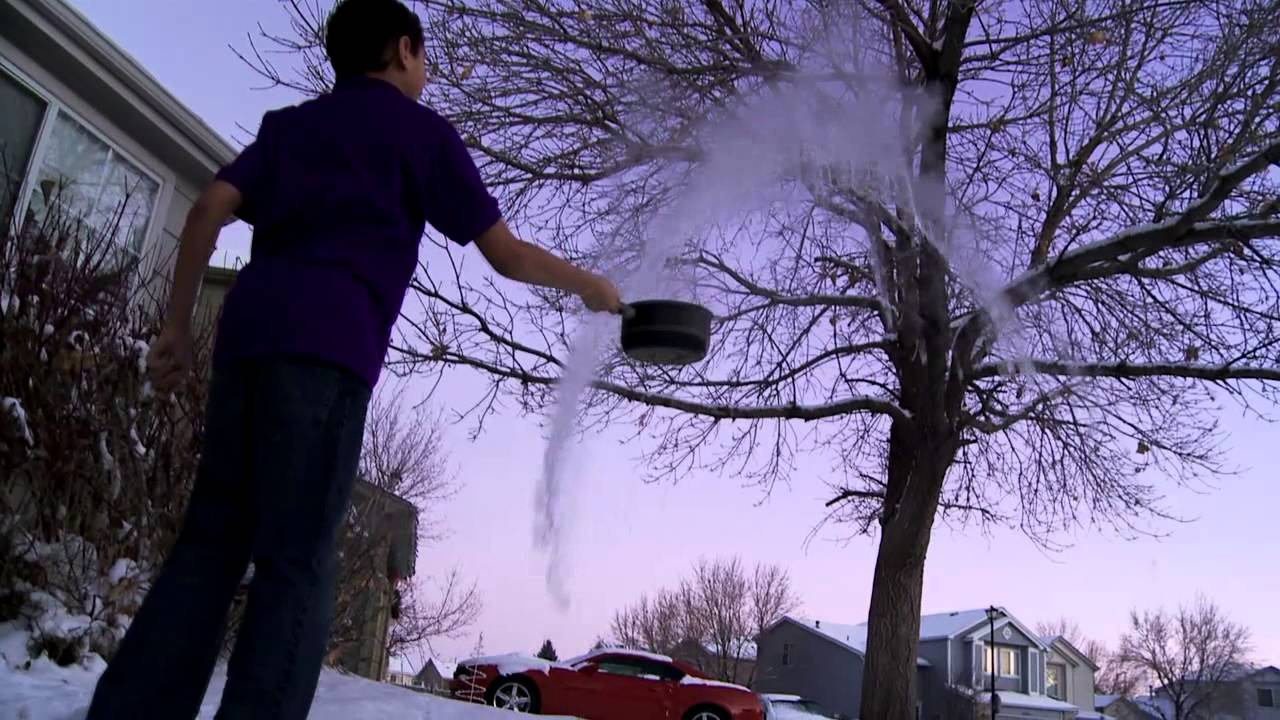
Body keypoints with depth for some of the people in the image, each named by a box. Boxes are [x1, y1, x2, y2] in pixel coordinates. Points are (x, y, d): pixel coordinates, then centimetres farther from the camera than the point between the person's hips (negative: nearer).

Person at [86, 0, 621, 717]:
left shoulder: (289, 122, 27)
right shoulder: (422, 129, 12)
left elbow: (210, 208, 13)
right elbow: (508, 256, 9)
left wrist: (178, 324, 14)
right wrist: (587, 283, 24)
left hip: (248, 331, 6)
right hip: (328, 344, -5)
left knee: (211, 543, 6)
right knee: (297, 560, -7)